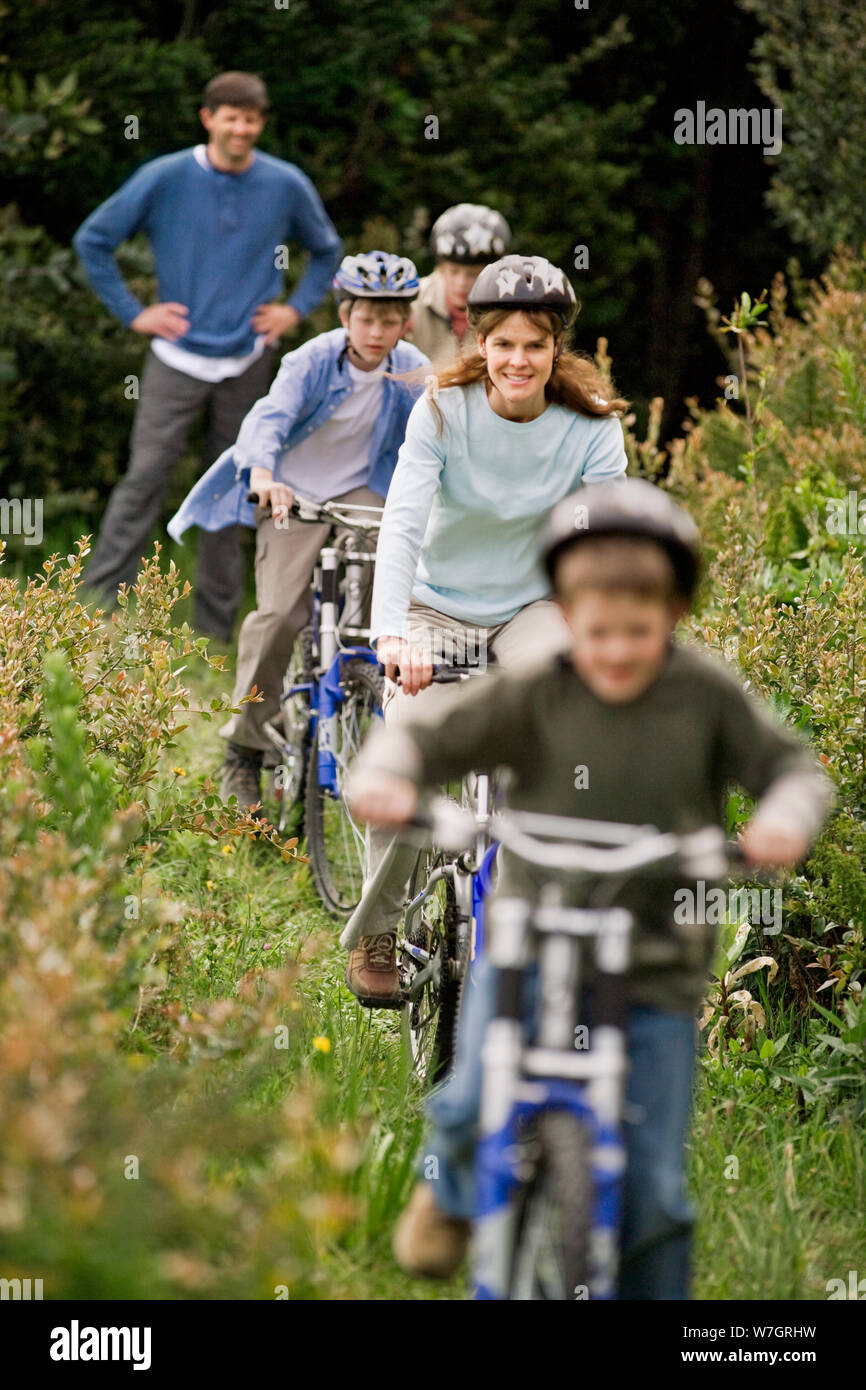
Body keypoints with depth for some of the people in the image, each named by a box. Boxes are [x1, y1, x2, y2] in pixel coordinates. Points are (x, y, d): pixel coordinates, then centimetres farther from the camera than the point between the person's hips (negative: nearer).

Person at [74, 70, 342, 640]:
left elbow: (327, 250, 19)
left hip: (248, 360, 2)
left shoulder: (287, 186, 0)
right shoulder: (166, 178, -5)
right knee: (145, 477, -11)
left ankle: (217, 629, 13)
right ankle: (102, 605, -9)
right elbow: (94, 240, 4)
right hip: (178, 356, -2)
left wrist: (297, 308, 6)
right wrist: (131, 311, 0)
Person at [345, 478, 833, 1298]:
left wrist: (785, 818, -25)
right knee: (474, 1105, -17)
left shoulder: (708, 698, -4)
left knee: (652, 1186, -2)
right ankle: (452, 1192, 21)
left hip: (655, 970, 0)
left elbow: (793, 769, -2)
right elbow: (427, 738, -8)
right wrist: (384, 773, -31)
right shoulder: (531, 698, -8)